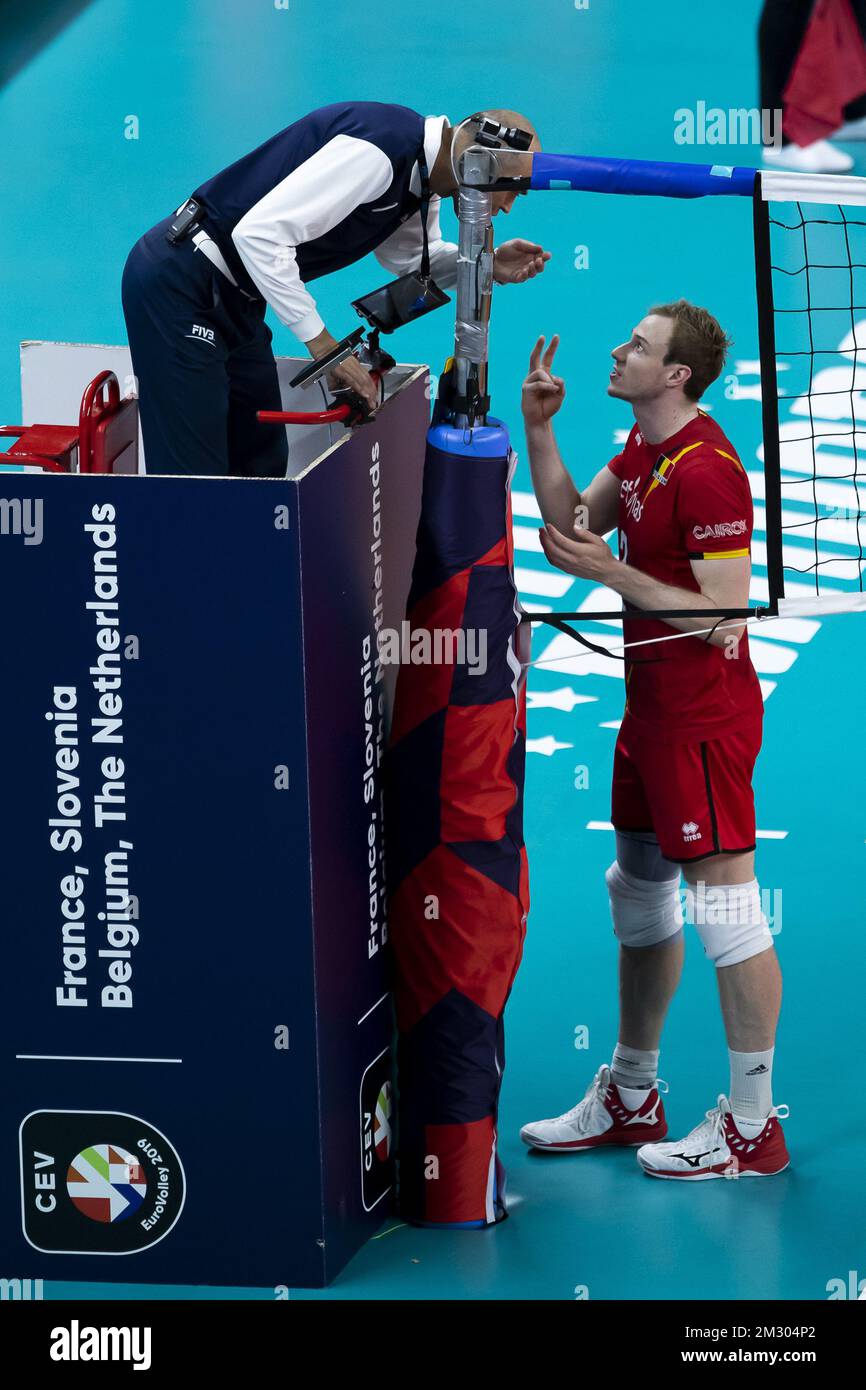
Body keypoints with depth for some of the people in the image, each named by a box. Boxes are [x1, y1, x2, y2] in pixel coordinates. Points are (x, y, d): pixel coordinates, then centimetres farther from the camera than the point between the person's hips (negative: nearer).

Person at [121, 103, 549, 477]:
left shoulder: (422, 175, 5)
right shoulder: (378, 149, -26)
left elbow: (409, 258, 22)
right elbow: (260, 232, -31)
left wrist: (487, 265, 2)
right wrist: (321, 341, -25)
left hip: (231, 298, 10)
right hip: (179, 284, -10)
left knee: (261, 462, 13)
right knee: (193, 476, -10)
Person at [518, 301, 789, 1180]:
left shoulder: (706, 471, -21)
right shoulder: (642, 448, 8)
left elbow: (725, 618, -22)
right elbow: (574, 522, 16)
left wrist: (611, 574, -22)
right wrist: (539, 429, 5)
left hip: (705, 718, -10)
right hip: (651, 705, 10)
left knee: (724, 908, -5)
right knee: (637, 892, 18)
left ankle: (751, 1126, 1)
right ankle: (630, 1098, 30)